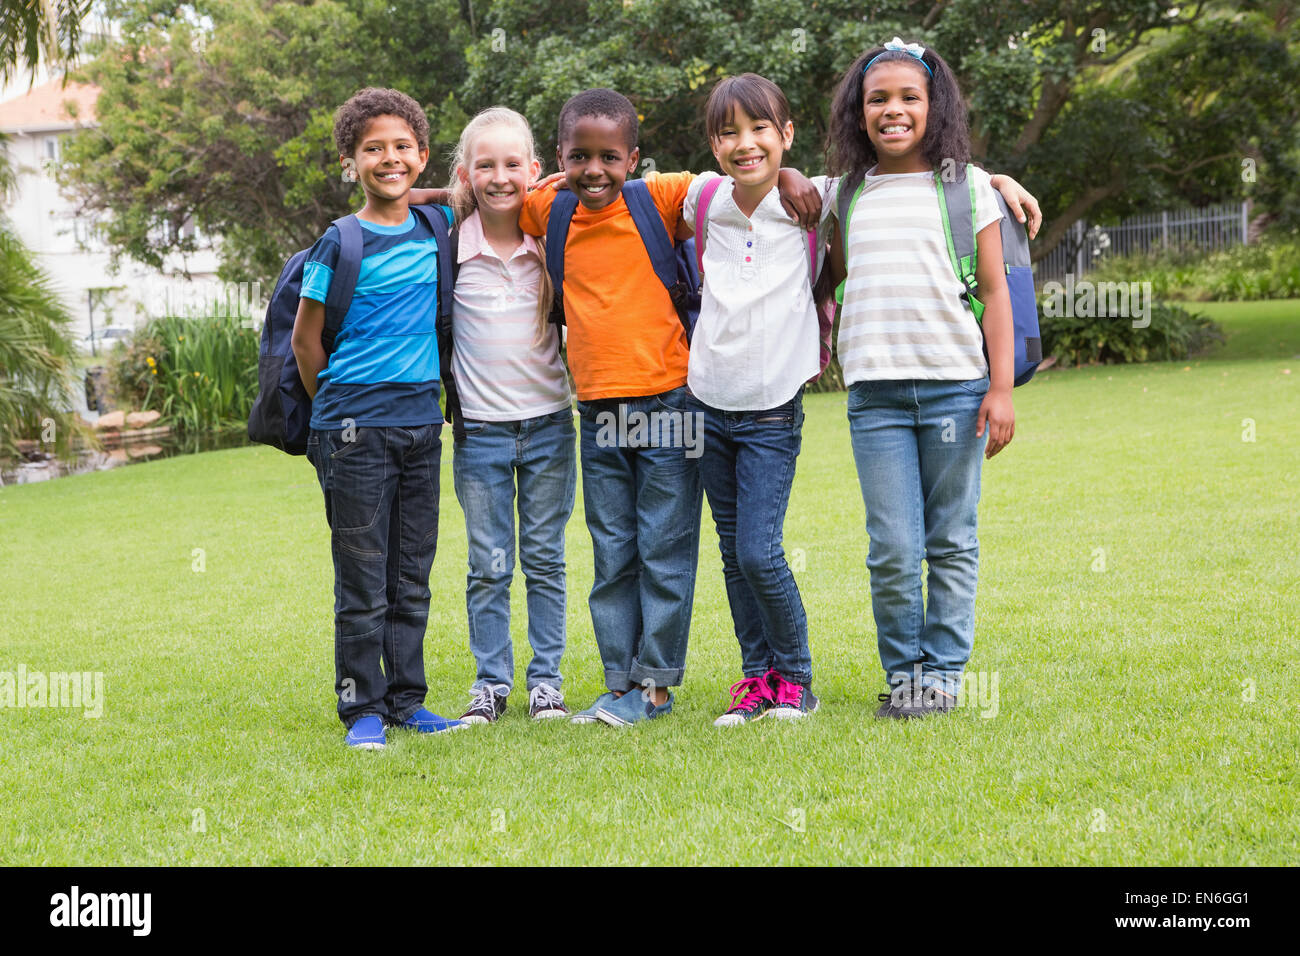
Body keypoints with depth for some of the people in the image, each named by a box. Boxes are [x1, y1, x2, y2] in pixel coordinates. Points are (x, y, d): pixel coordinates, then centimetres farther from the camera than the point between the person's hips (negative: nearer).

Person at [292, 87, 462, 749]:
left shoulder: (433, 229, 6)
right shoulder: (341, 244, -6)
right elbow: (305, 337, -1)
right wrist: (337, 410, 5)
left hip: (421, 424, 5)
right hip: (354, 430, -5)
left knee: (412, 578, 10)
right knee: (362, 581, 0)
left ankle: (406, 700, 19)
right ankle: (362, 709, 9)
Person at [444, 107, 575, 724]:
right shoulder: (449, 244, -5)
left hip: (548, 423, 1)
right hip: (480, 429, -1)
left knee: (545, 558, 8)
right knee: (488, 564, 5)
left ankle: (546, 679, 17)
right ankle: (491, 681, 16)